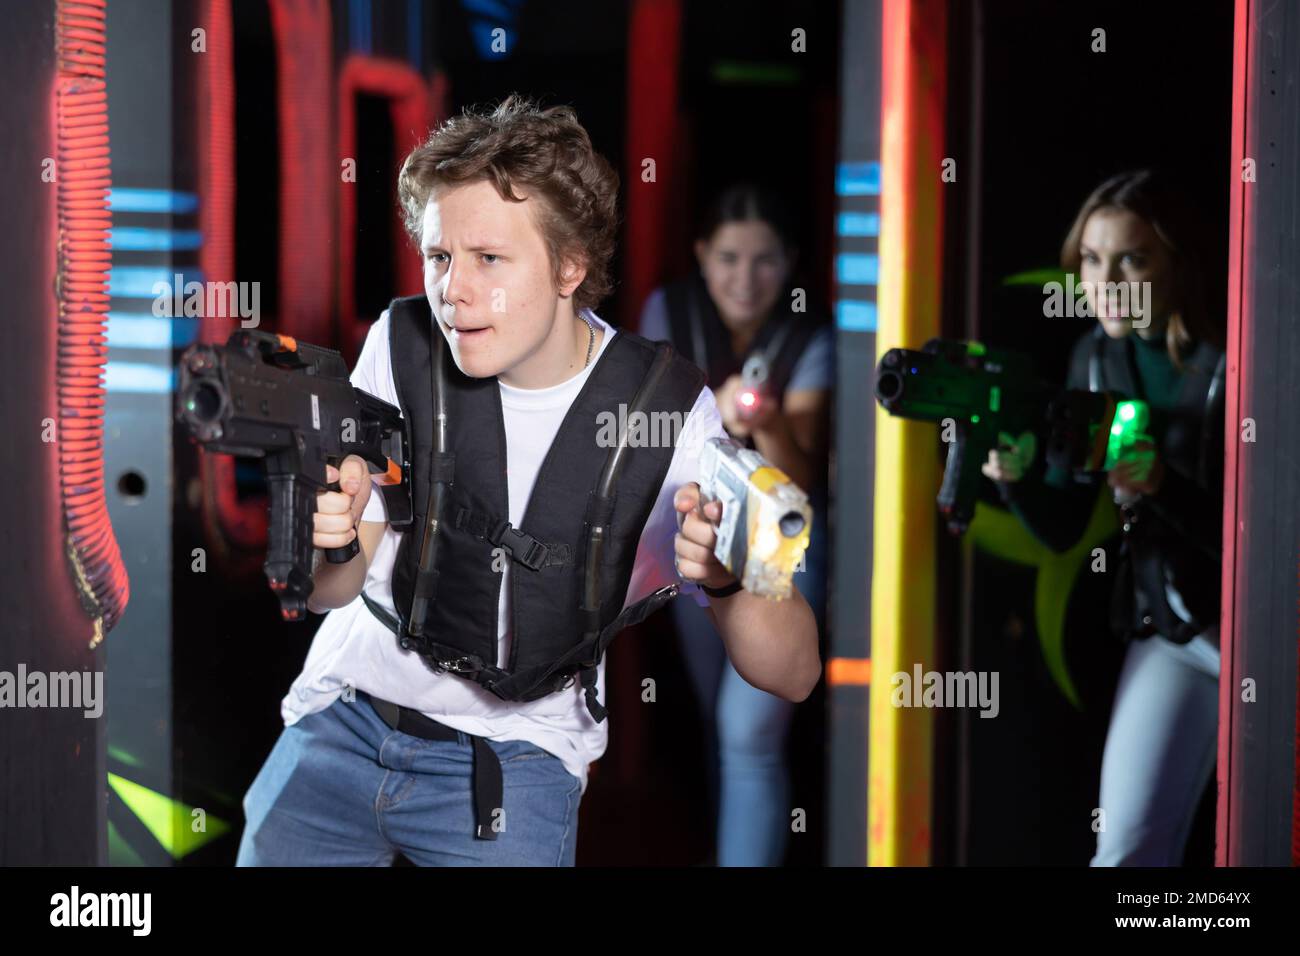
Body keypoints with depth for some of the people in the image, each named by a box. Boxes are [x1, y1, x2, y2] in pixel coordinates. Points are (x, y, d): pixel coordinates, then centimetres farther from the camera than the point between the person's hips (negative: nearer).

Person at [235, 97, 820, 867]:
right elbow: (332, 592, -5)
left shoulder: (668, 410, -15)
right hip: (353, 709, 2)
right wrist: (330, 546, -30)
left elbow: (793, 678, -16)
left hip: (519, 753, -1)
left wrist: (730, 579, -38)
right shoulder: (403, 346, -9)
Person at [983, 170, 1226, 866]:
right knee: (1127, 848, -5)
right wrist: (1017, 476, -18)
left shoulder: (1221, 365, -18)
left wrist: (1161, 486, -34)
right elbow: (1062, 528, 2)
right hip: (1169, 629, 4)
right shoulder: (1099, 357, 0)